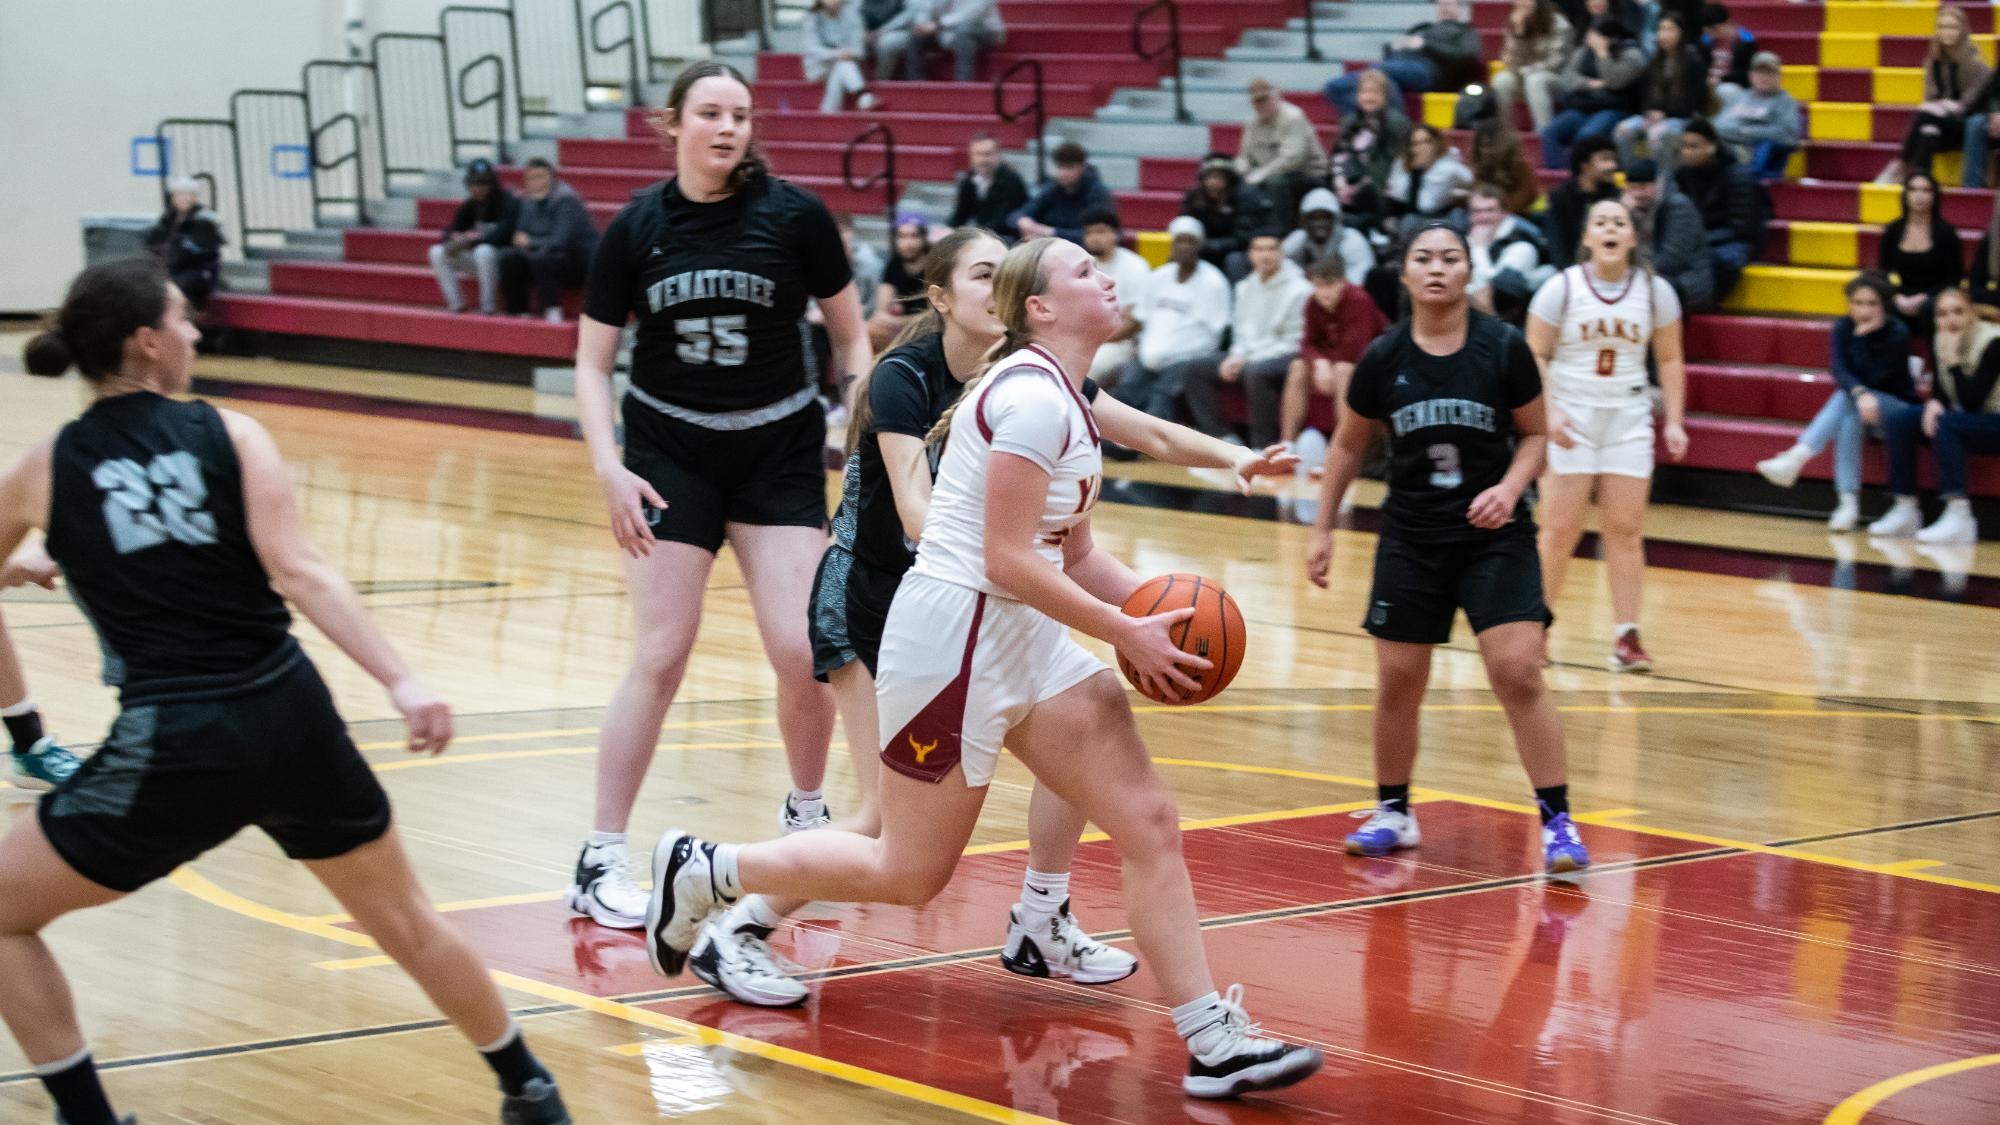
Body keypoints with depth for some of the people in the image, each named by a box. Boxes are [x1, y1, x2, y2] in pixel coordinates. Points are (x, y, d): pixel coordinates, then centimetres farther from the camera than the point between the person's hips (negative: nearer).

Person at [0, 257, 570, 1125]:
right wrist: (402, 683, -17)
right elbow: (299, 571, -11)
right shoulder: (231, 436, 2)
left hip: (174, 747, -2)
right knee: (408, 924, 24)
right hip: (290, 721, 2)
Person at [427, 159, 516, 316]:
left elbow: (502, 234, -28)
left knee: (483, 251, -39)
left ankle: (488, 306, -28)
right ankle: (455, 303, -11)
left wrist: (469, 242, -34)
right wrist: (453, 240, -21)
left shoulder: (506, 201, -14)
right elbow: (451, 230, 6)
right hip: (475, 258, 6)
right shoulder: (470, 205, 4)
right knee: (437, 252, -9)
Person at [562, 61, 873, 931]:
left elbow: (850, 336, 1)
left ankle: (806, 817, 22)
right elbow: (593, 363, 0)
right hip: (670, 450, 0)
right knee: (660, 656, -6)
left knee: (802, 653, -5)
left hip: (780, 450, 0)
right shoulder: (636, 229, -6)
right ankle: (600, 859, 3)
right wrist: (610, 470, -12)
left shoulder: (793, 217, -9)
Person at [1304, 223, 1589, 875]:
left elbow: (1535, 435, 2)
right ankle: (1393, 813, 25)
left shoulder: (1503, 349, -9)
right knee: (1397, 681, 5)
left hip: (1494, 534, -2)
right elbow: (1349, 446, 10)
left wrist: (1509, 488, -16)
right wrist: (1322, 530, 10)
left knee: (1518, 672, -14)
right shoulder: (1383, 358, -4)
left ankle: (1557, 822, -6)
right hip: (1411, 536, 2)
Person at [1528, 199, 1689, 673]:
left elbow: (1669, 360, 9)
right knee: (1560, 530, -3)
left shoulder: (1655, 291, 2)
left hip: (1628, 420, 2)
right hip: (1570, 419, -2)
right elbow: (1534, 355, -5)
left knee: (1625, 530, -1)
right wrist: (1548, 412, -17)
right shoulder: (1562, 288, -5)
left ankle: (1627, 636, 2)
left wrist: (1675, 421, 0)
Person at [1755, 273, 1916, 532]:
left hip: (1898, 405, -4)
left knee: (1846, 400, -33)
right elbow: (1840, 371, -18)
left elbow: (1870, 378, -23)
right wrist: (1859, 393, -39)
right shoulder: (1844, 327, -5)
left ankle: (1795, 459, -43)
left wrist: (1862, 337, -27)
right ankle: (1848, 504, -41)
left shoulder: (1898, 333, -17)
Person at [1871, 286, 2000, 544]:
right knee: (1898, 418, -9)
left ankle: (1959, 517, -37)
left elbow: (1971, 402, -24)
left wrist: (1954, 360, -28)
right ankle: (1905, 511, -9)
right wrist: (1934, 404, -17)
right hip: (1960, 419, 7)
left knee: (1944, 424, -34)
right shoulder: (1940, 342, 0)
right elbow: (1940, 391, 6)